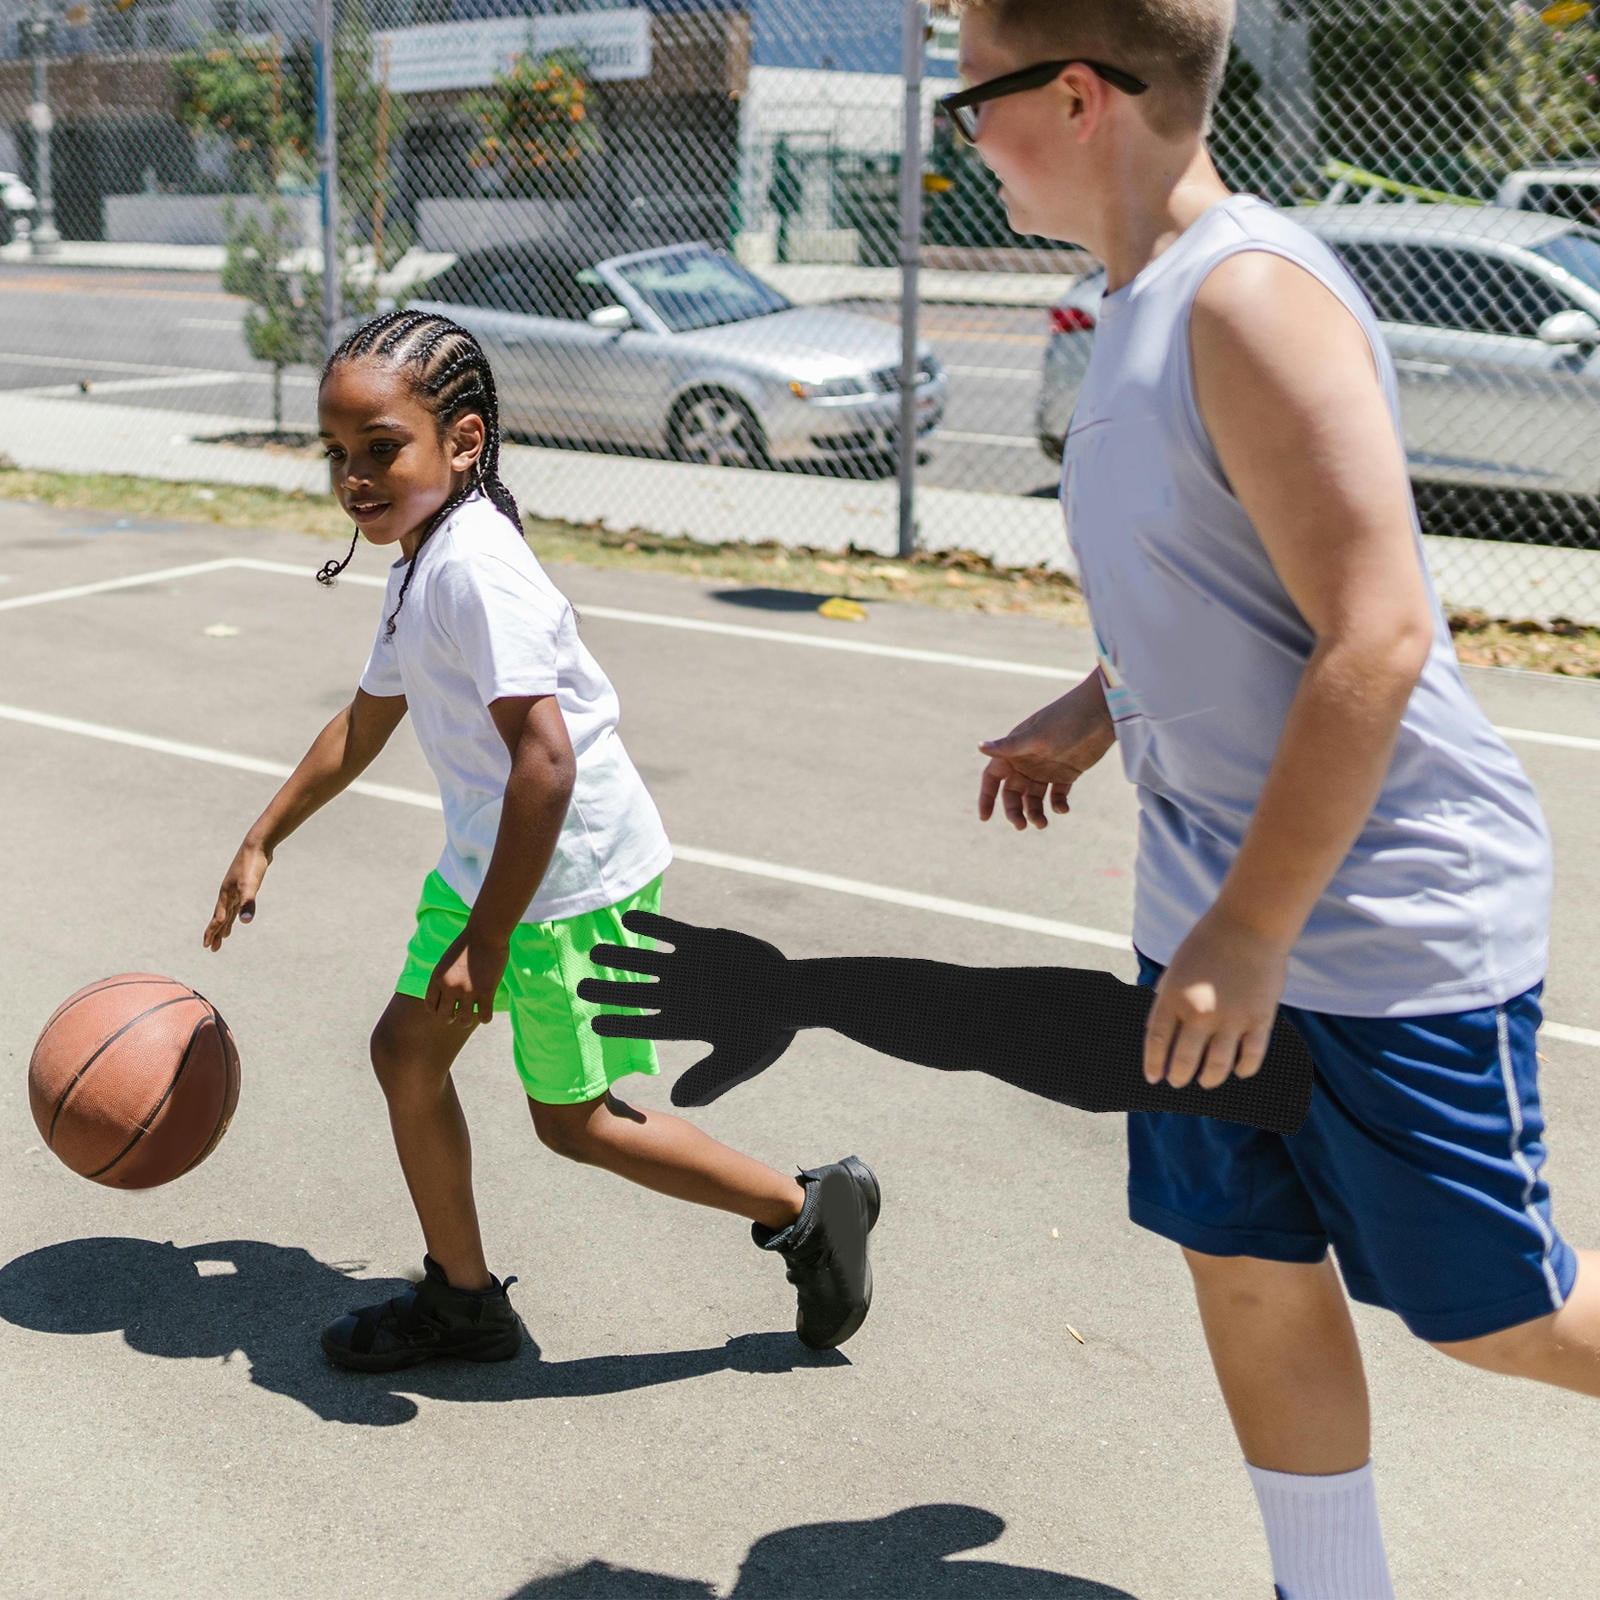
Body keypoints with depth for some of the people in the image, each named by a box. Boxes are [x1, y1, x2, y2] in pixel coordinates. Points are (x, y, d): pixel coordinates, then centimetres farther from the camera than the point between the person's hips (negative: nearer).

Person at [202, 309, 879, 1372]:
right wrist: (263, 842, 26)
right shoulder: (422, 563, 8)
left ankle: (811, 1209, 20)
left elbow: (545, 762, -32)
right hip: (485, 858, 10)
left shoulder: (475, 566, -25)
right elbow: (367, 723, 22)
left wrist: (486, 943, -26)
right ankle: (463, 1301, 30)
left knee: (576, 1120, 3)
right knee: (407, 1050, 14)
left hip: (572, 876, -10)